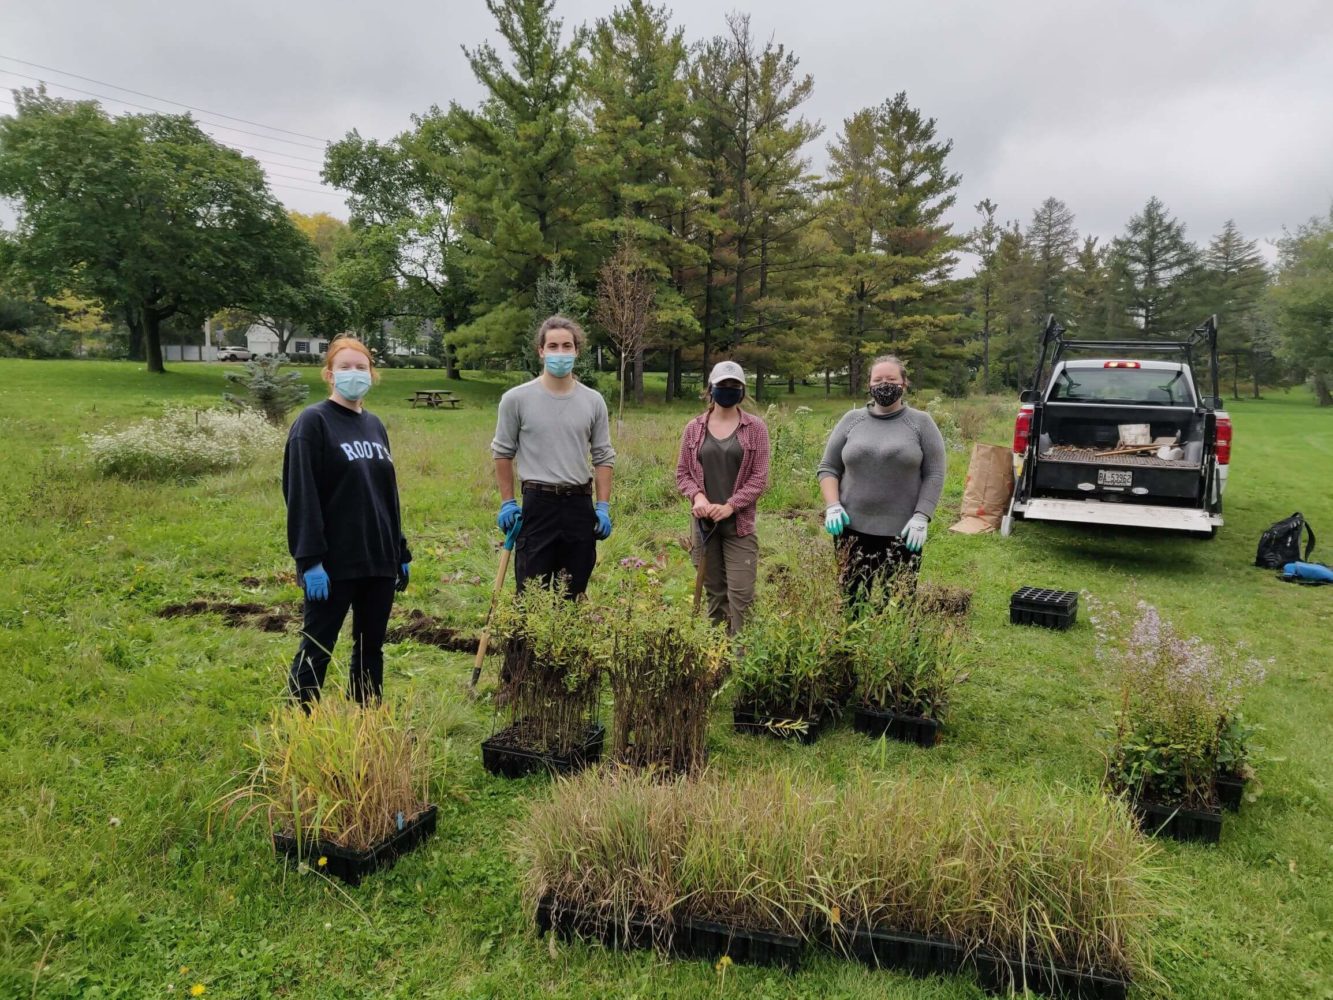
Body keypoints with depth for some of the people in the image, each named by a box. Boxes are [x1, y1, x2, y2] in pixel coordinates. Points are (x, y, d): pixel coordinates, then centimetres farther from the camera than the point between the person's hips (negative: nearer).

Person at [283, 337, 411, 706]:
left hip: (379, 561, 6)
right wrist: (310, 559, -19)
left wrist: (401, 552, 15)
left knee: (371, 649, 14)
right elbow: (301, 496, -13)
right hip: (333, 564, -6)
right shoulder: (313, 422, -7)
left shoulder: (375, 425, 13)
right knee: (316, 650, 3)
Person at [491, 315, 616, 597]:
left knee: (574, 594, 11)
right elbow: (503, 453, 5)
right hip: (537, 503, -2)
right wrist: (507, 502, 0)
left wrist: (603, 507, 1)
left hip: (580, 505, 3)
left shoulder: (593, 401, 5)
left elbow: (603, 457, 8)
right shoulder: (516, 399, -2)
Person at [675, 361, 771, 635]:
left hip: (740, 524, -2)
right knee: (714, 593, 10)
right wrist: (696, 495, -12)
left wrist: (730, 505, -15)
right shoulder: (694, 428, 7)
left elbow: (760, 477, -3)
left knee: (740, 595, -7)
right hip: (704, 522, 2)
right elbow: (682, 472, 9)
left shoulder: (755, 428, 0)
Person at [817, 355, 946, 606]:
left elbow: (934, 475, 0)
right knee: (853, 602, 7)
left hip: (902, 532, -2)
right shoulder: (851, 421, 8)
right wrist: (832, 506, -5)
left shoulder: (921, 422, 3)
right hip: (852, 529, 2)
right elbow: (828, 468, 10)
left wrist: (921, 518, -10)